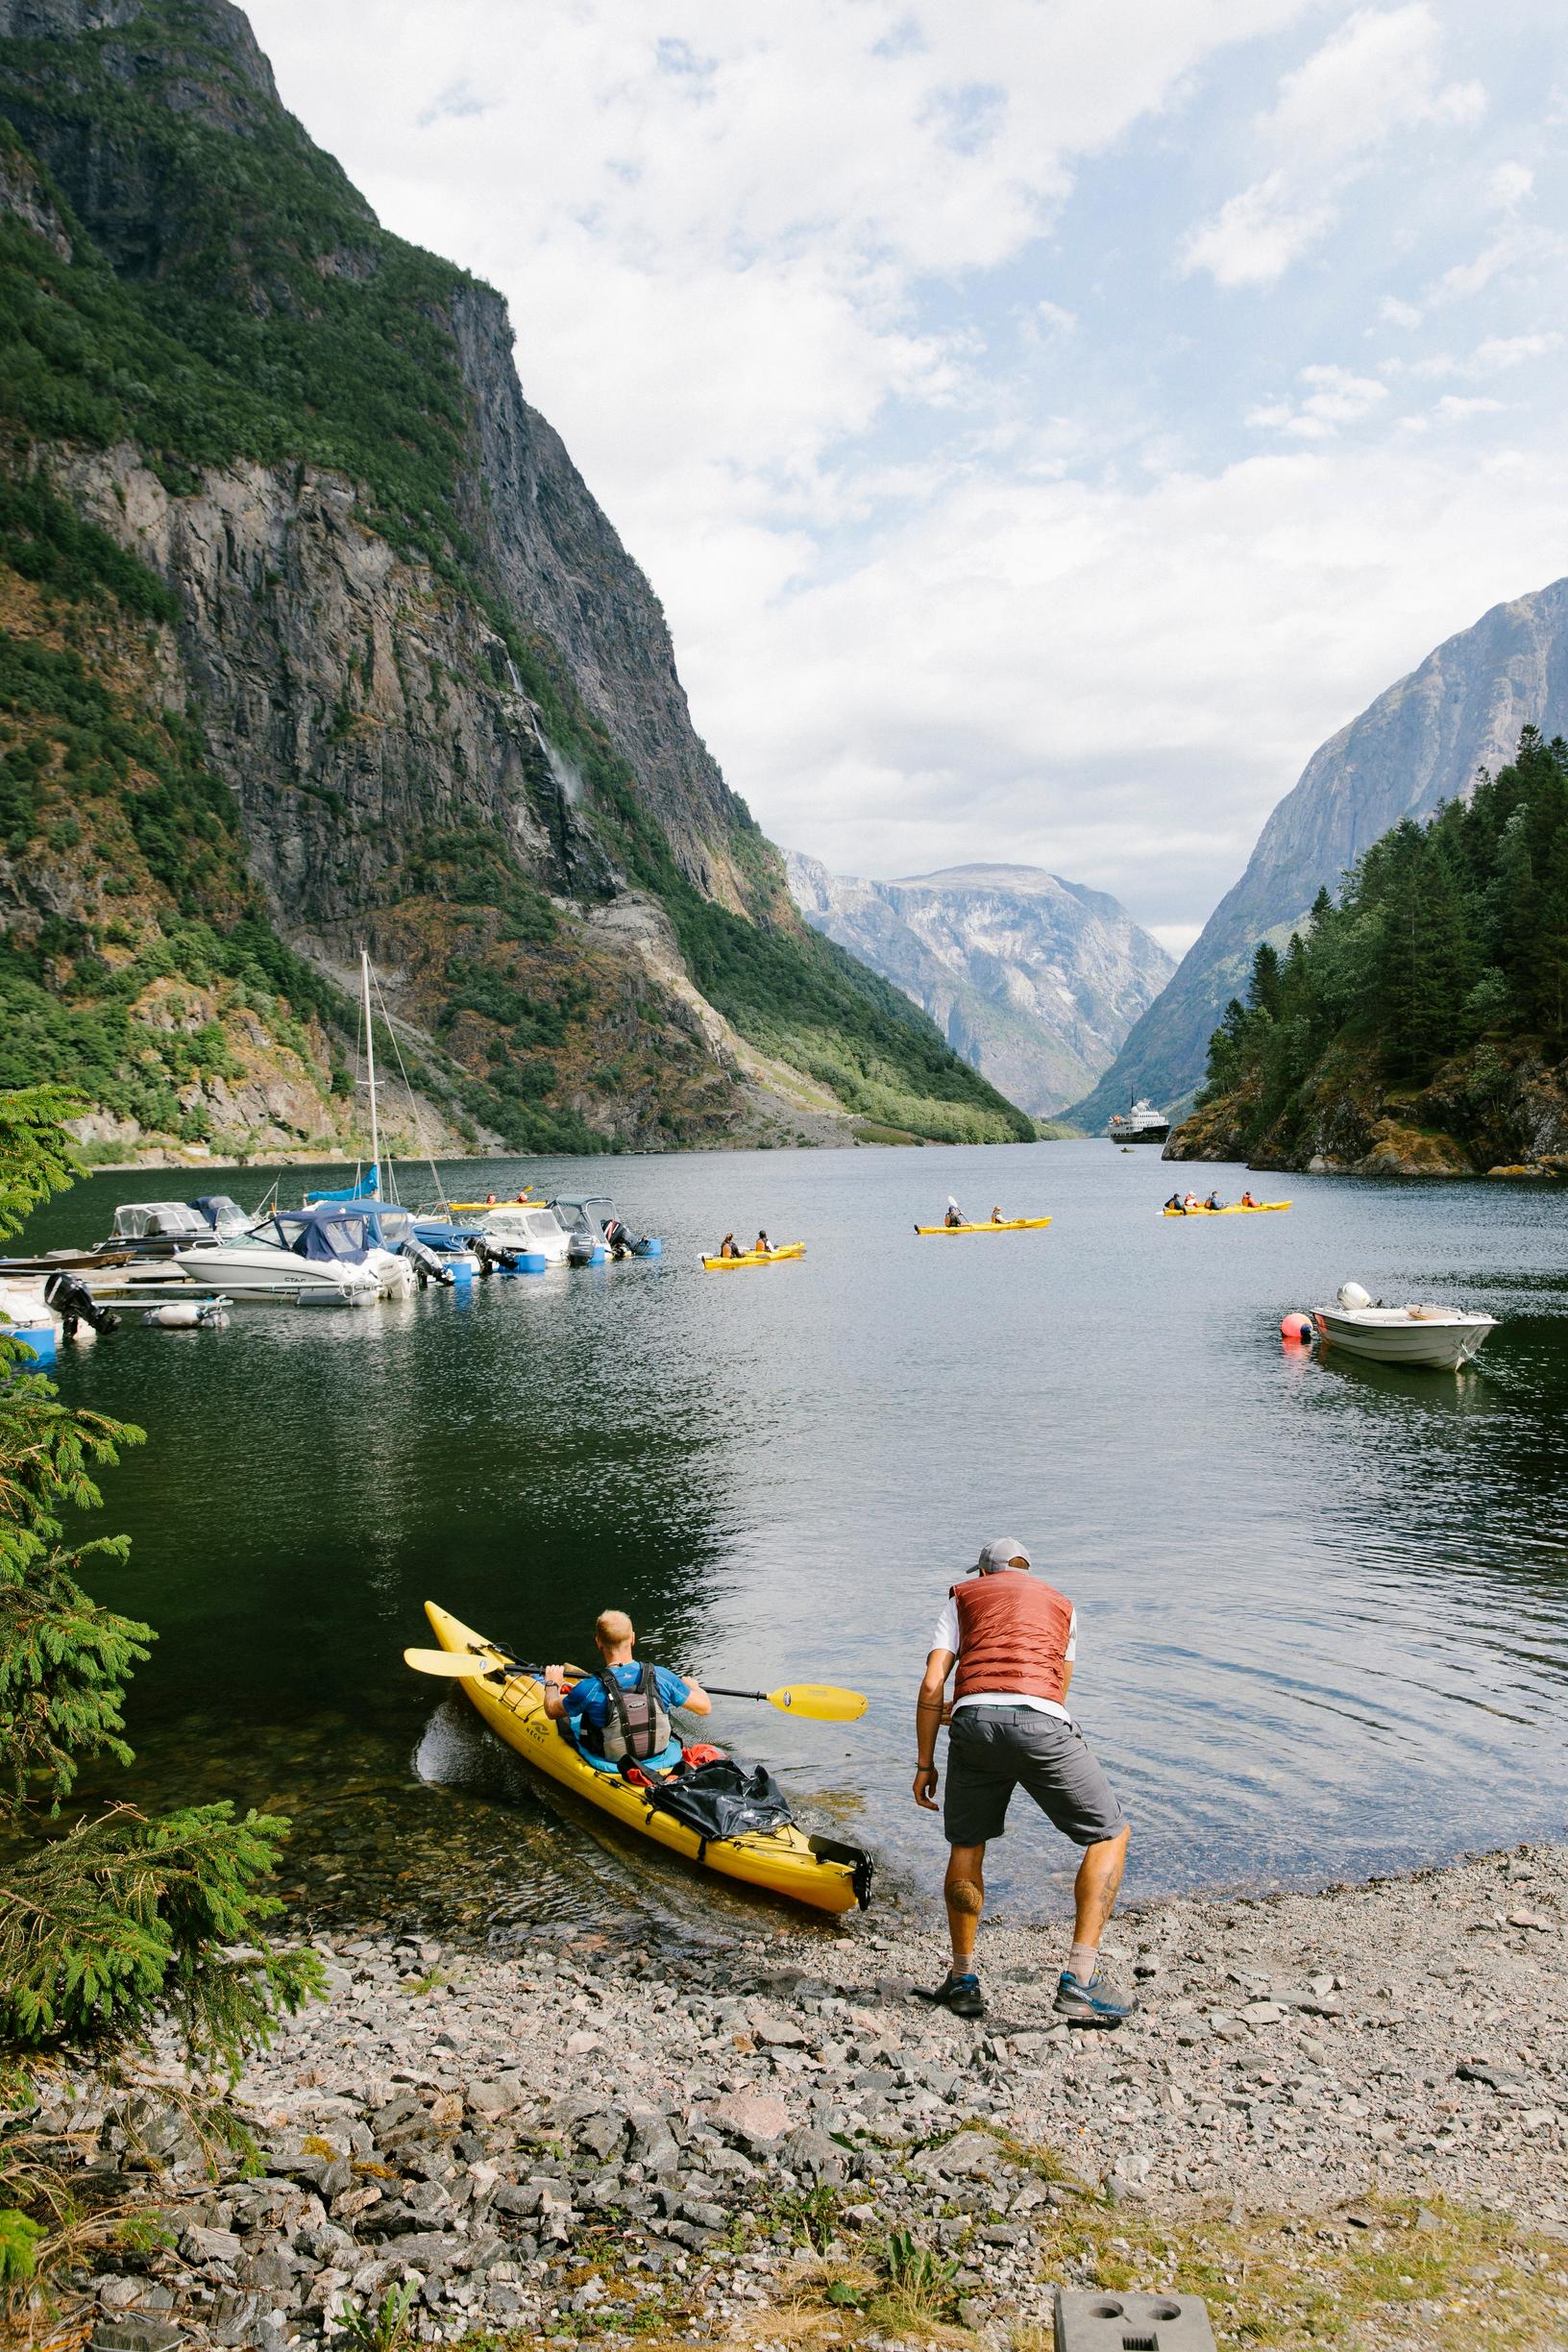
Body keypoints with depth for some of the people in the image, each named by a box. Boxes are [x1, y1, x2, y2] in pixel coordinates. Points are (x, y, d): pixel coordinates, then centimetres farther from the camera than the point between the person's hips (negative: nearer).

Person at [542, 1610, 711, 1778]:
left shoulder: (590, 1689, -26)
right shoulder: (661, 1677, -21)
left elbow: (552, 1711, -6)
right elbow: (705, 1707, -8)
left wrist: (551, 1683, 16)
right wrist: (692, 1685, 15)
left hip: (610, 1767, -2)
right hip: (662, 1761, 2)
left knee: (566, 1718, 22)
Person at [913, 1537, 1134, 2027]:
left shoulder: (963, 1597, 26)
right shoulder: (1060, 1604, 31)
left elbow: (932, 1686, 13)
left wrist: (925, 1764, 19)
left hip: (972, 1722, 1)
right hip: (1041, 1724, -1)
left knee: (966, 1844, 24)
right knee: (1110, 1835, 15)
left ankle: (963, 1979, 26)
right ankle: (1080, 1979, 5)